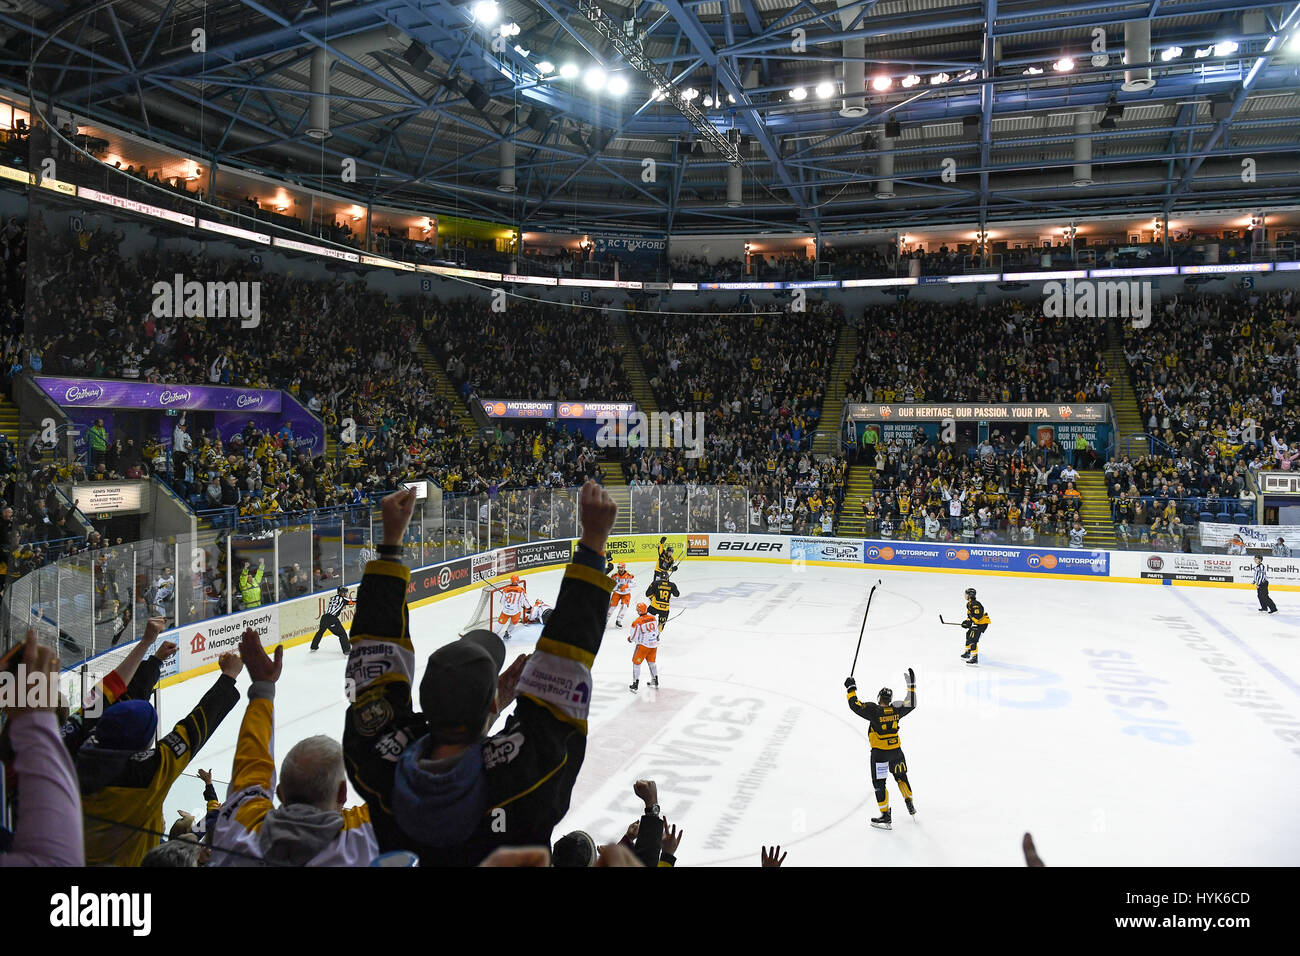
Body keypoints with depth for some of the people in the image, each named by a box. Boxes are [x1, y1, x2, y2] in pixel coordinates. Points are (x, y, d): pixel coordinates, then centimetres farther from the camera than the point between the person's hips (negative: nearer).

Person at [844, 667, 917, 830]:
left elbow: (855, 705, -17)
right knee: (900, 776, 26)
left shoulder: (874, 710, -19)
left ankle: (885, 818, 3)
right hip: (896, 750, 5)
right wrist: (911, 684, 17)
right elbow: (911, 704, 11)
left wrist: (851, 688, -4)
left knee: (879, 783, 3)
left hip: (880, 753, -5)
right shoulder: (896, 710, -5)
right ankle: (910, 805, 40)